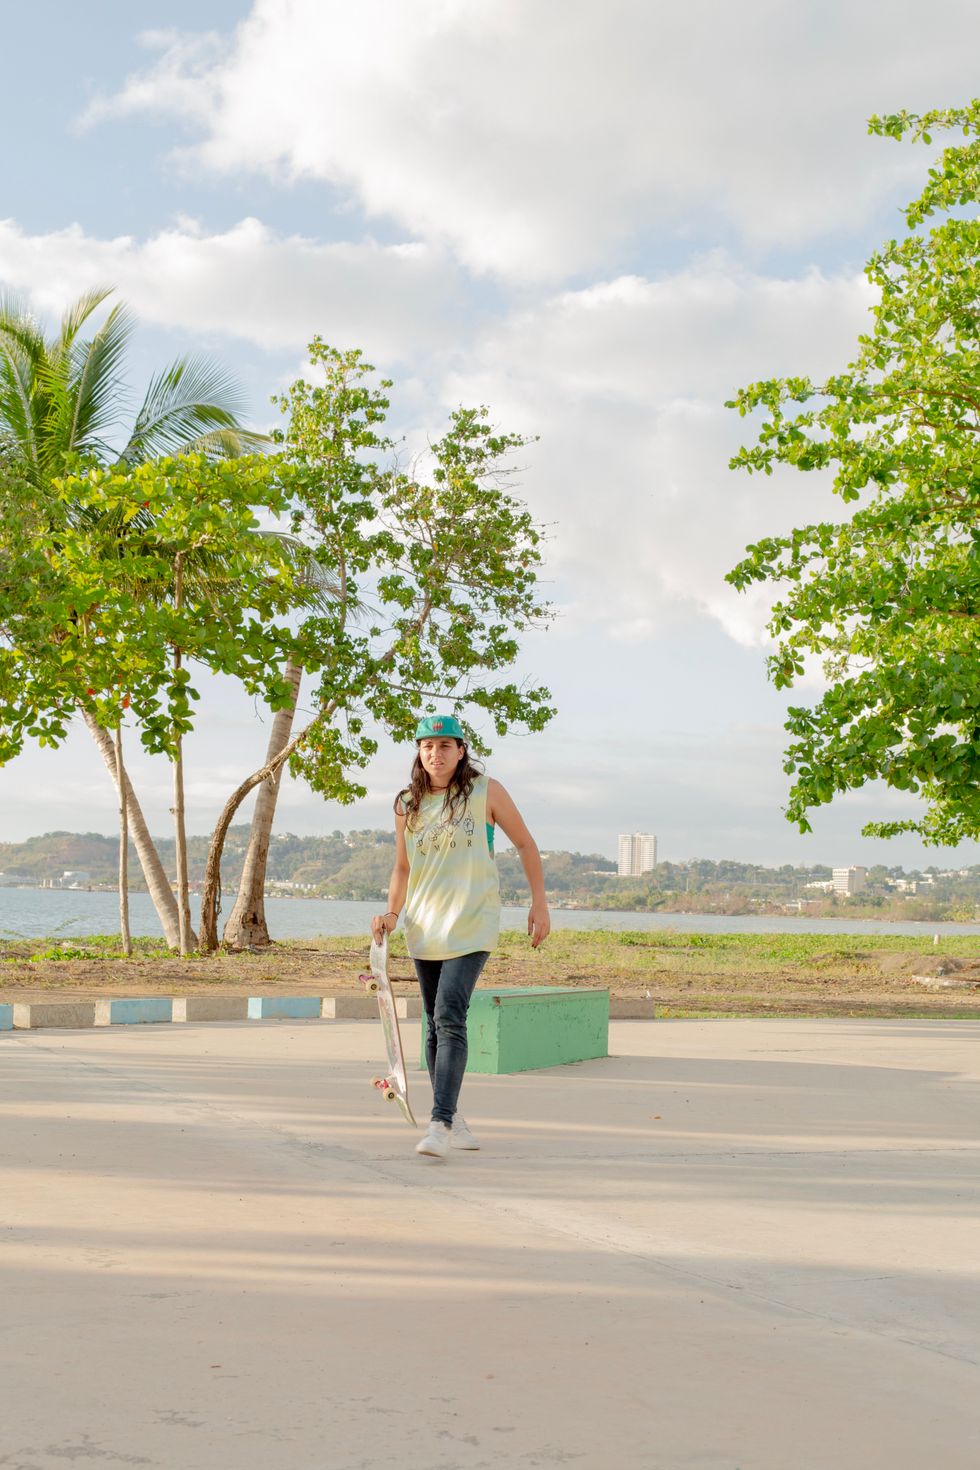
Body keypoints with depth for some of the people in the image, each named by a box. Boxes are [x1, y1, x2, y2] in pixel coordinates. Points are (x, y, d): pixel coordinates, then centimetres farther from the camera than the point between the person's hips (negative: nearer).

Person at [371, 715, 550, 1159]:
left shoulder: (485, 791, -3)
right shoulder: (408, 804, 8)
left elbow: (525, 844, 5)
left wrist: (539, 903, 1)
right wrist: (392, 913, 0)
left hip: (471, 924, -5)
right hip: (424, 925, 5)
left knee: (450, 1018, -19)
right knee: (436, 1026, 10)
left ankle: (440, 1125, -21)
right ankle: (454, 1120, 22)